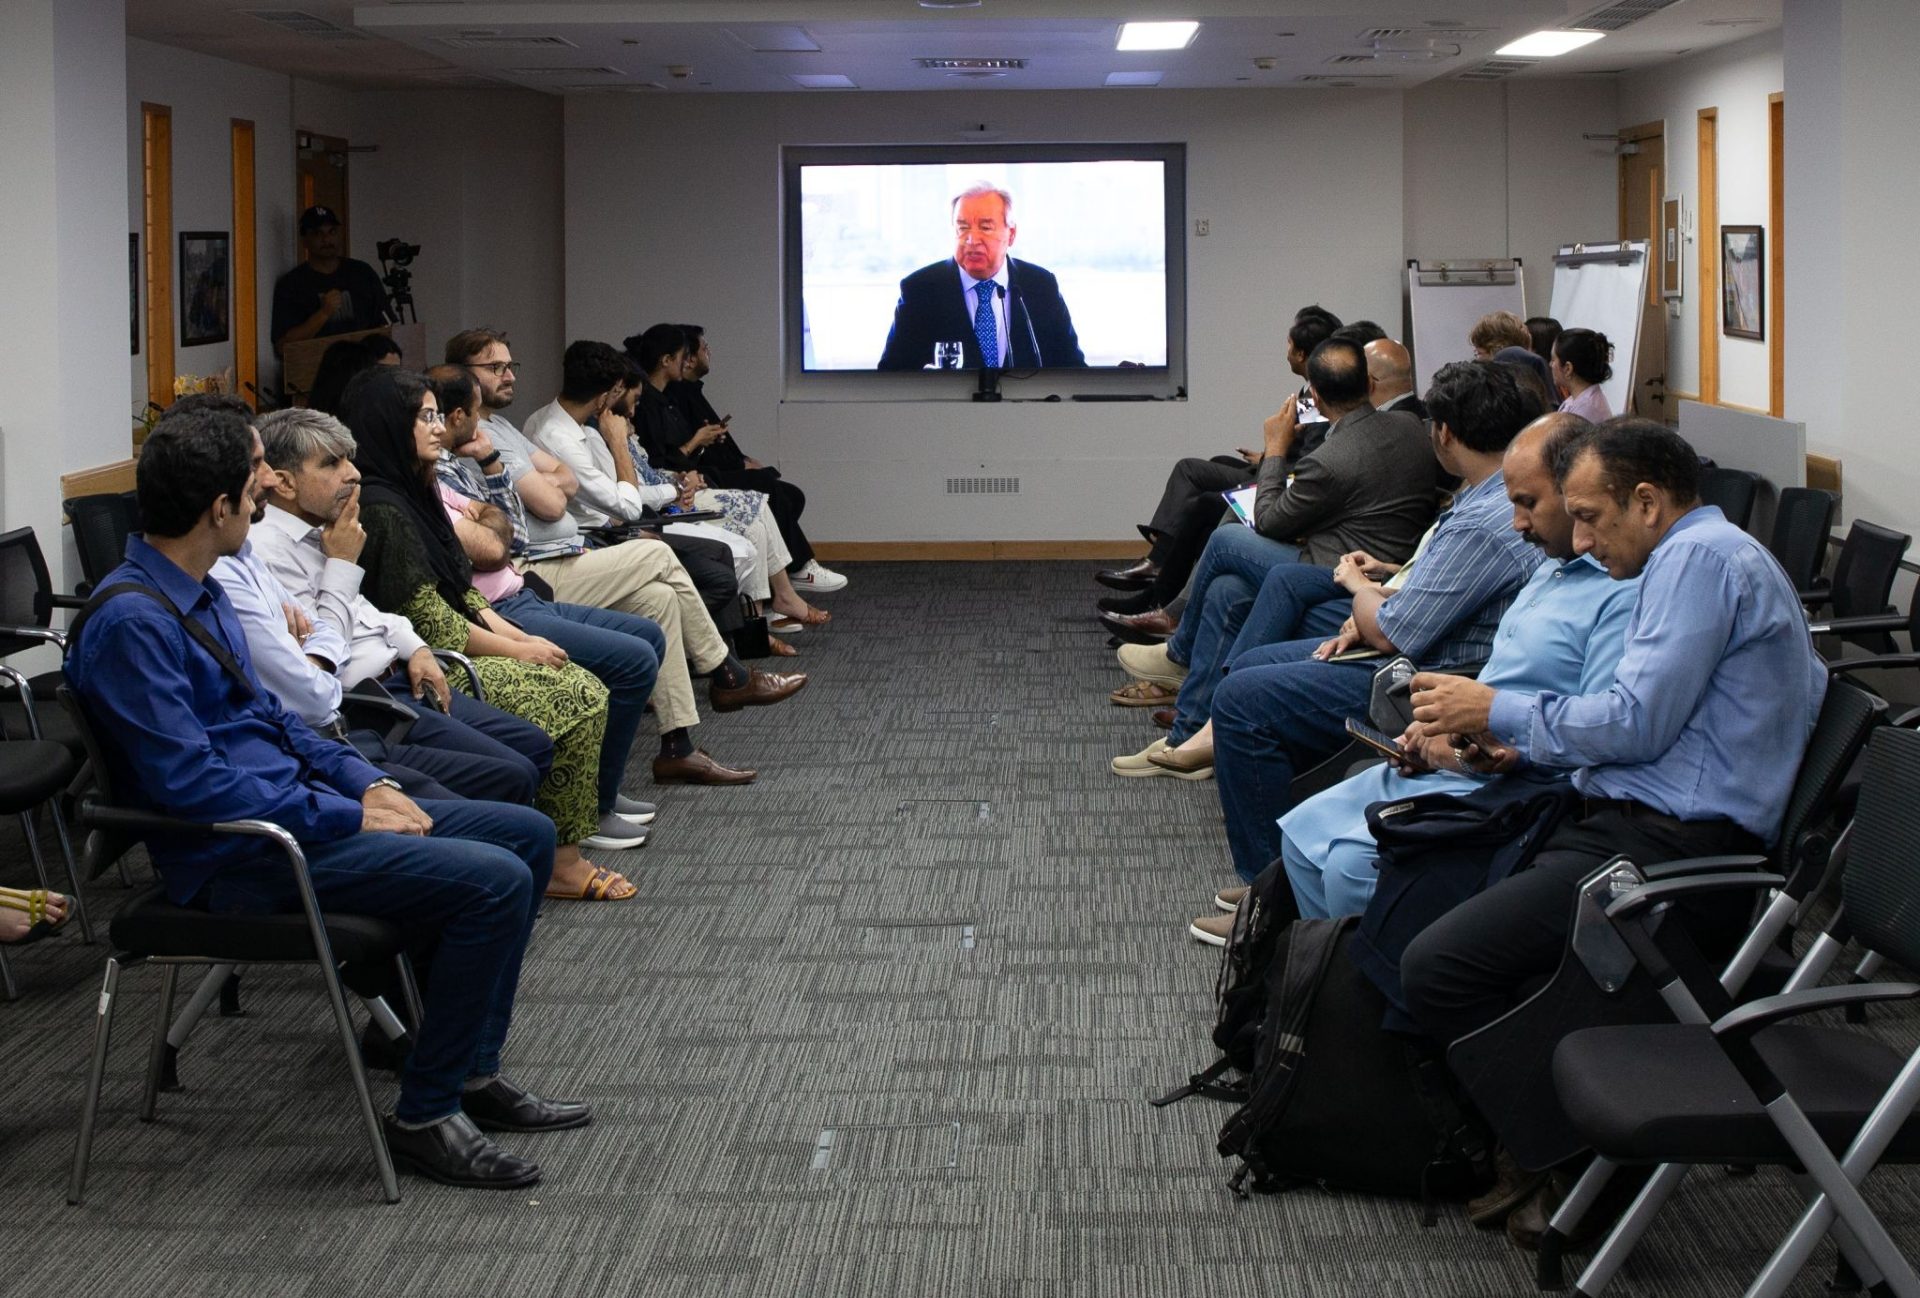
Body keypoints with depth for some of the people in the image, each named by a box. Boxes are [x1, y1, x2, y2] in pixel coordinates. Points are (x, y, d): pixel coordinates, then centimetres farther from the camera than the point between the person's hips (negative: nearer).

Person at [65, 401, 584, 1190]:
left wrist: (365, 783, 6)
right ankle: (424, 1118, -10)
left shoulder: (202, 592, 12)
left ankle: (470, 1072, 12)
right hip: (239, 859, -10)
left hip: (294, 807, 10)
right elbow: (191, 783, -25)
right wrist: (348, 816, -19)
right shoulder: (130, 623, -20)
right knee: (495, 881, -21)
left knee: (527, 835, 8)